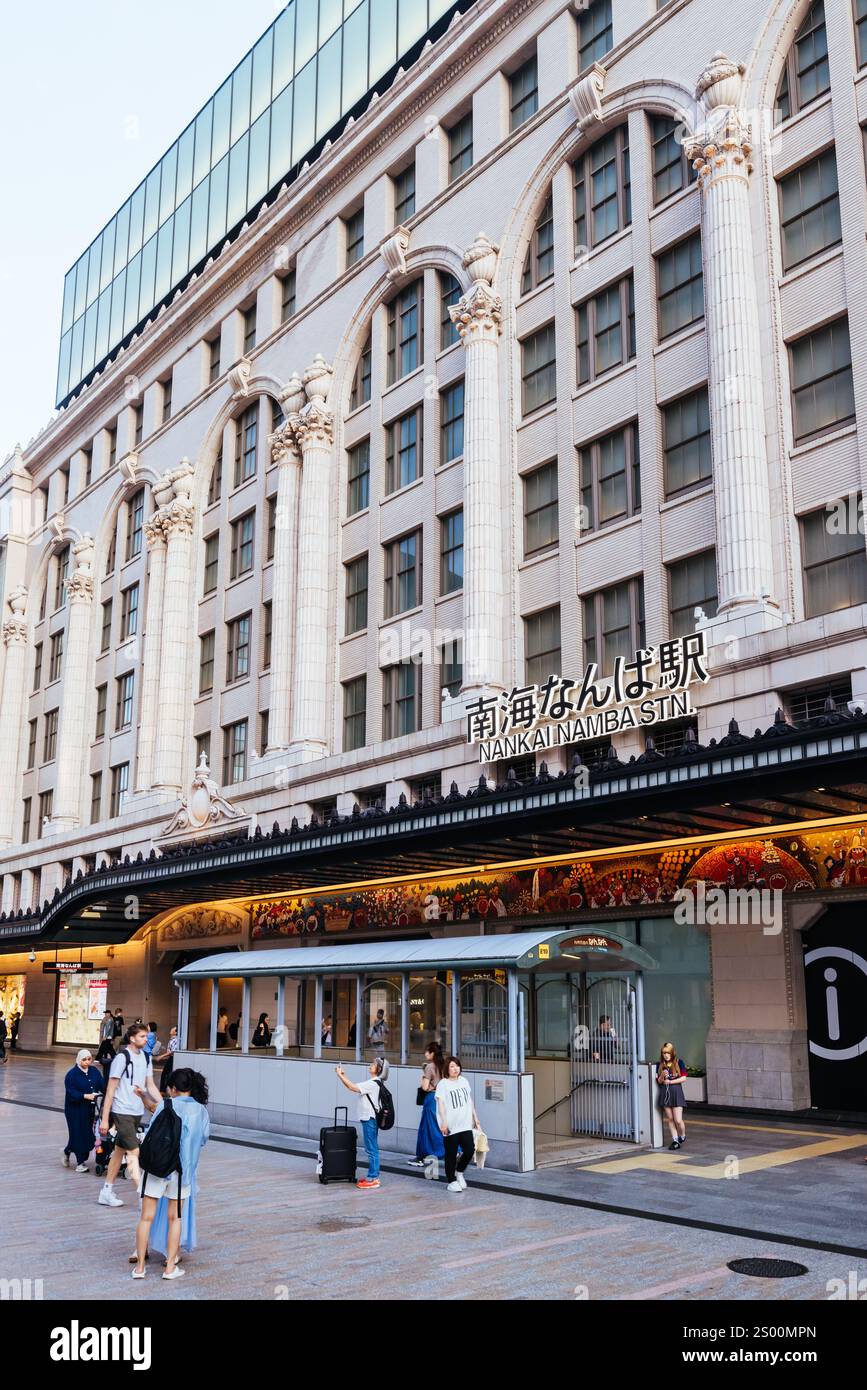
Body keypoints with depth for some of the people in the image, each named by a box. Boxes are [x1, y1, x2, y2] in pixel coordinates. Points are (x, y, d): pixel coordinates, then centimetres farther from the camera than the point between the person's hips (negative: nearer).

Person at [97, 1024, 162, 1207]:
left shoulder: (146, 1058, 9)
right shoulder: (122, 1057, -12)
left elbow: (150, 1085, 13)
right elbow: (111, 1089, -12)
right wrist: (104, 1119, -13)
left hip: (137, 1112, 7)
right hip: (122, 1111, -7)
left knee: (120, 1150, 14)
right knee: (134, 1152, -10)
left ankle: (106, 1192, 24)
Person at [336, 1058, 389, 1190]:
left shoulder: (373, 1083, -16)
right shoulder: (372, 1082, 14)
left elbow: (352, 1087, -20)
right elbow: (352, 1087, 14)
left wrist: (340, 1075, -13)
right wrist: (343, 1075, 5)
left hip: (370, 1119, -10)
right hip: (369, 1118, 10)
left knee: (372, 1149, -5)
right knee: (372, 1149, 13)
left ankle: (373, 1179, -1)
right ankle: (373, 1176, 20)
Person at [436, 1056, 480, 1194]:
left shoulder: (464, 1082, 10)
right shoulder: (443, 1084, -8)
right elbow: (441, 1104, -14)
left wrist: (475, 1118, 19)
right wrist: (444, 1123, -22)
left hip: (465, 1124, 5)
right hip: (451, 1127, -5)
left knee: (470, 1150, 0)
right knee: (451, 1154, 4)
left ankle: (459, 1172, 25)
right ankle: (452, 1181, 18)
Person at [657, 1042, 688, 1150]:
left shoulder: (679, 1062, -2)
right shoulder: (660, 1065, 7)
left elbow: (684, 1078, -3)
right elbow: (659, 1081, 8)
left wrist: (670, 1081, -8)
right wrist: (662, 1076, -13)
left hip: (676, 1092, -3)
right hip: (664, 1093, 4)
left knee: (678, 1120, -6)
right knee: (669, 1119, 5)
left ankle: (682, 1137, 19)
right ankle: (675, 1140, 15)